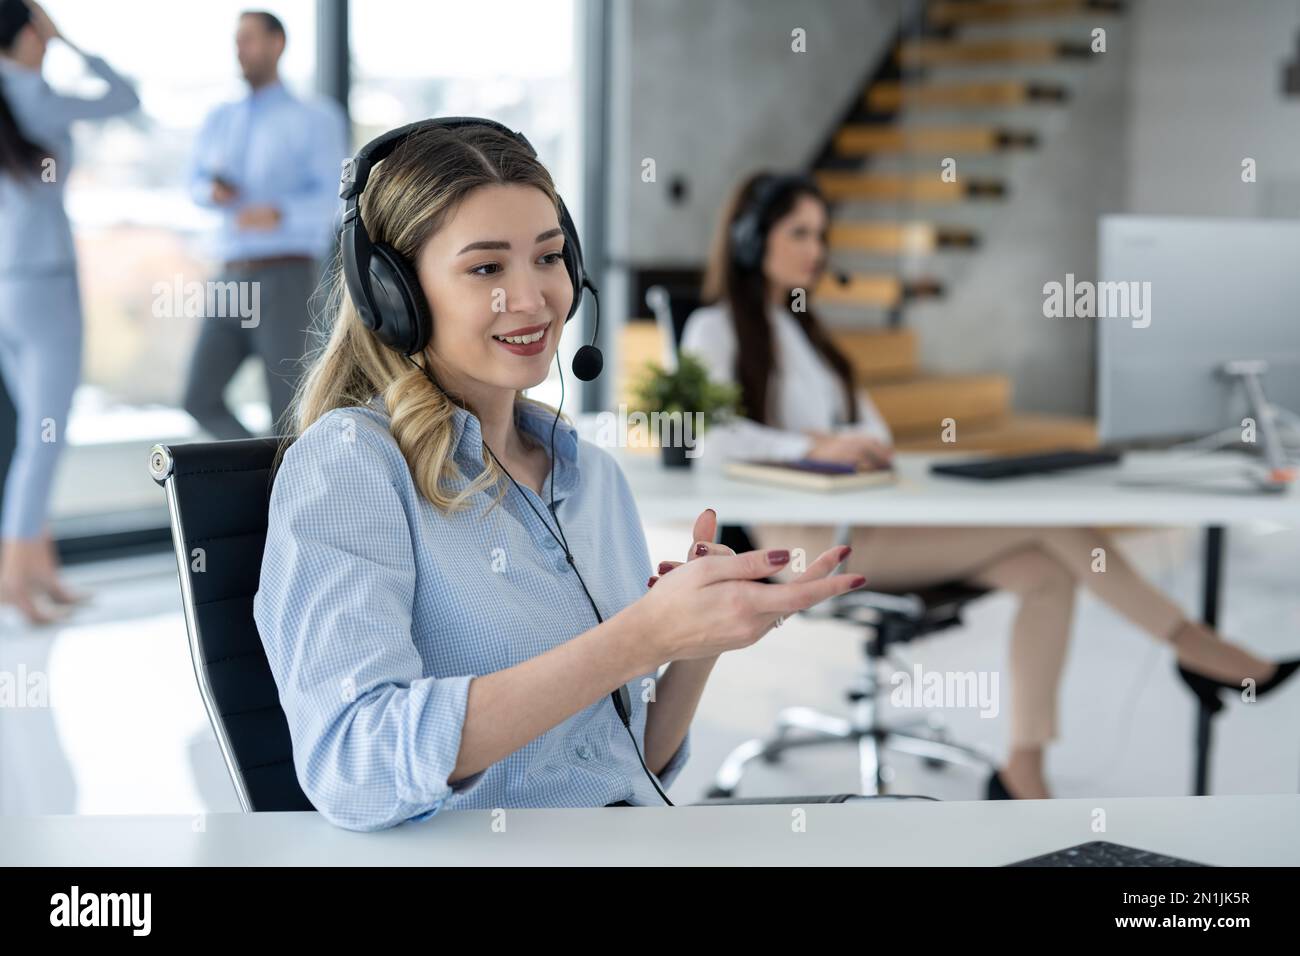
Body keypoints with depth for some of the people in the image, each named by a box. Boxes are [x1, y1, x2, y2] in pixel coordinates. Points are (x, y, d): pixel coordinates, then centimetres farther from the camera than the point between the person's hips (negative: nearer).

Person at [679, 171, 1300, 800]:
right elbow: (709, 439, -18)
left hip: (864, 517, 8)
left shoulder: (799, 329, 25)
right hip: (805, 537, -8)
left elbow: (872, 430, 19)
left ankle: (1023, 772, -18)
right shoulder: (715, 330, 0)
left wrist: (860, 446, -5)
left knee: (1047, 573, -14)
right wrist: (816, 447, -27)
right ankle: (1194, 648, -5)